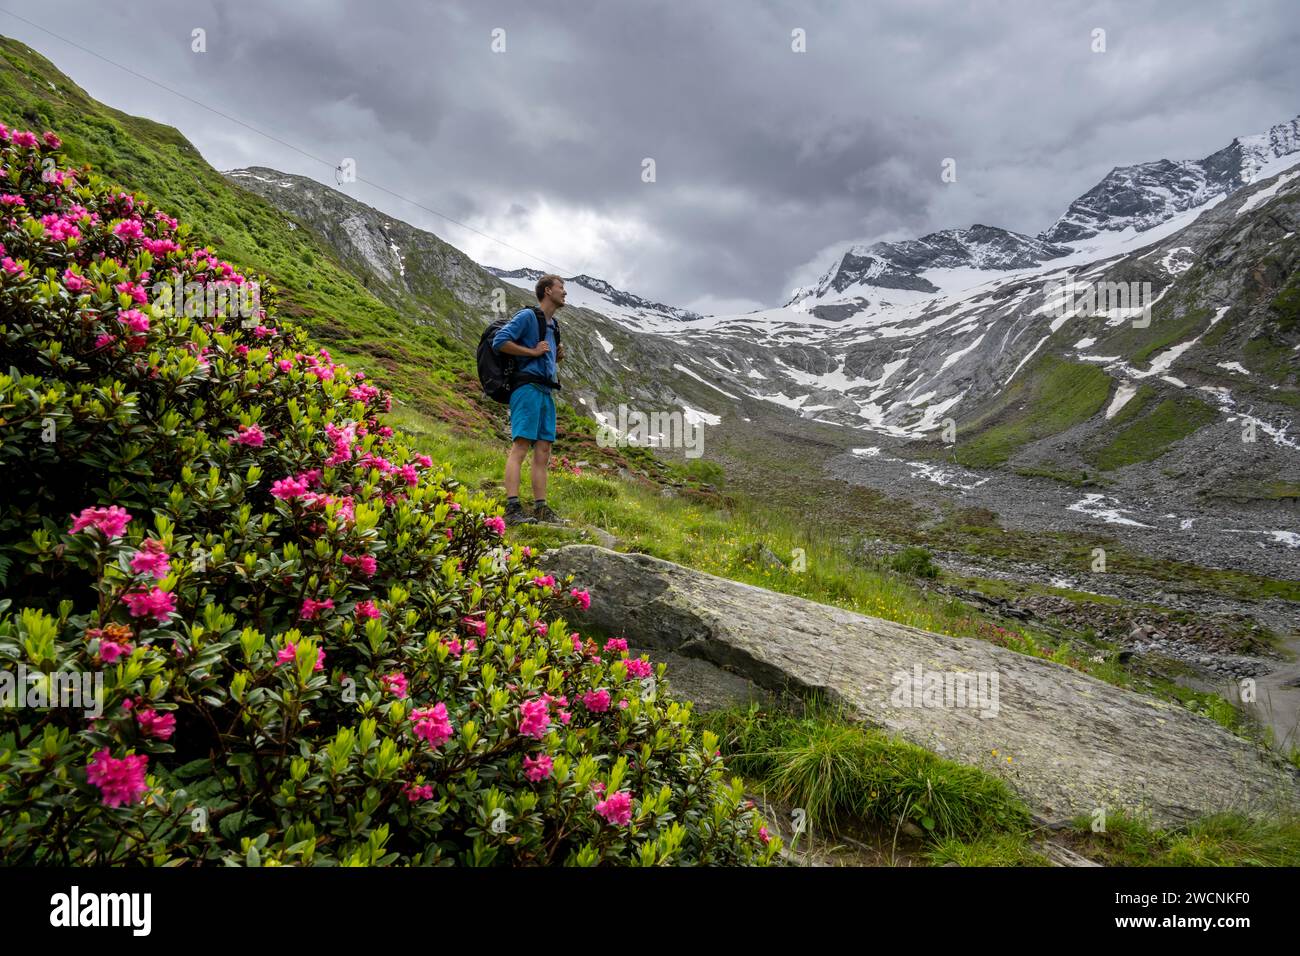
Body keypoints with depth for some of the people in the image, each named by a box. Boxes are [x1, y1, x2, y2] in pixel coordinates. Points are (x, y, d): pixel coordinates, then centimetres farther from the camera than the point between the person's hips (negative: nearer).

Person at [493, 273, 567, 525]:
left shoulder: (551, 325, 25)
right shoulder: (527, 315, -1)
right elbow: (499, 341, -12)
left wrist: (557, 357, 13)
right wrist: (532, 352, -11)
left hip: (546, 392, 9)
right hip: (528, 388, -9)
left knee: (543, 452, 4)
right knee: (520, 447, -15)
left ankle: (541, 509, 4)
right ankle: (512, 508, -21)